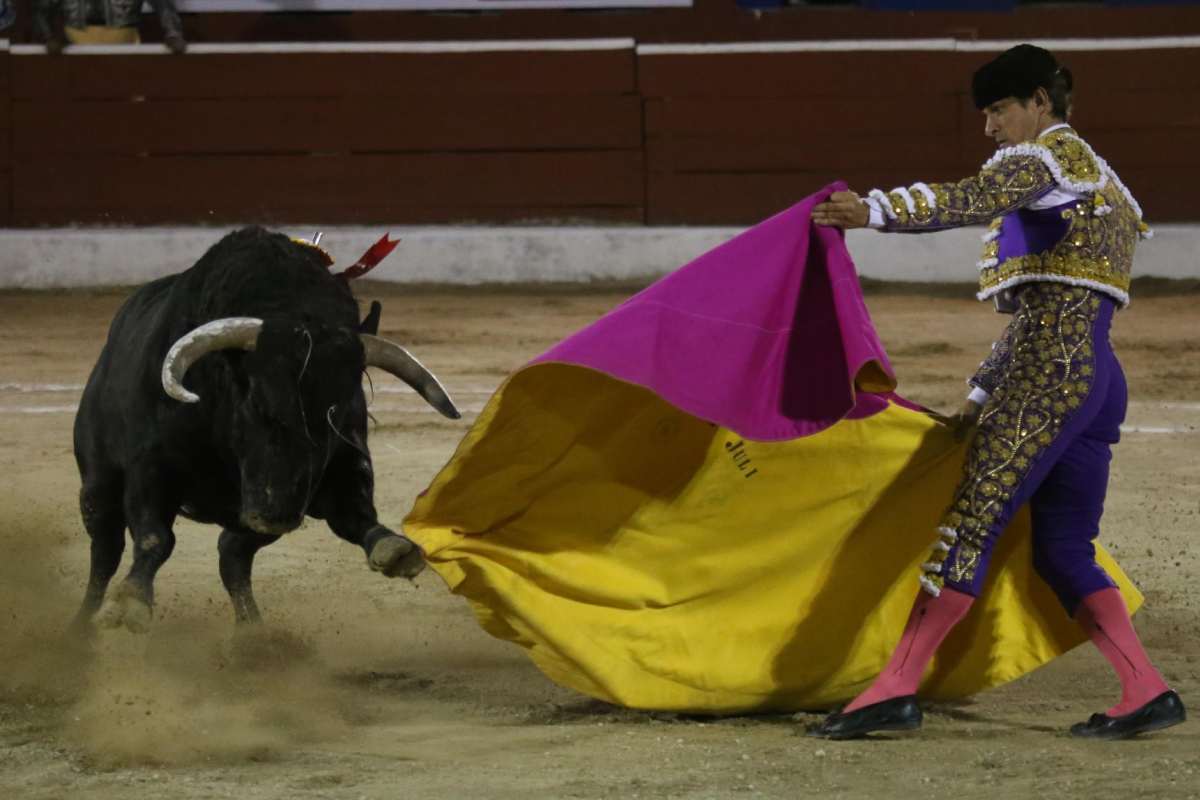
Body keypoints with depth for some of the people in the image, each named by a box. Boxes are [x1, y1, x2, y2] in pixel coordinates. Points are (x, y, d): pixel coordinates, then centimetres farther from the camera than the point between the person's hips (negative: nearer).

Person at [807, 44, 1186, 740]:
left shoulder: (1050, 153, 0)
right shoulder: (1097, 180, 29)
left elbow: (977, 199, -22)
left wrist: (876, 210, -30)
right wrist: (983, 394, 28)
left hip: (1052, 372, -10)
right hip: (1099, 378, 10)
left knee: (971, 524, -12)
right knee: (1064, 553, 10)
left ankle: (896, 689, -15)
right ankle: (1147, 692, 2)